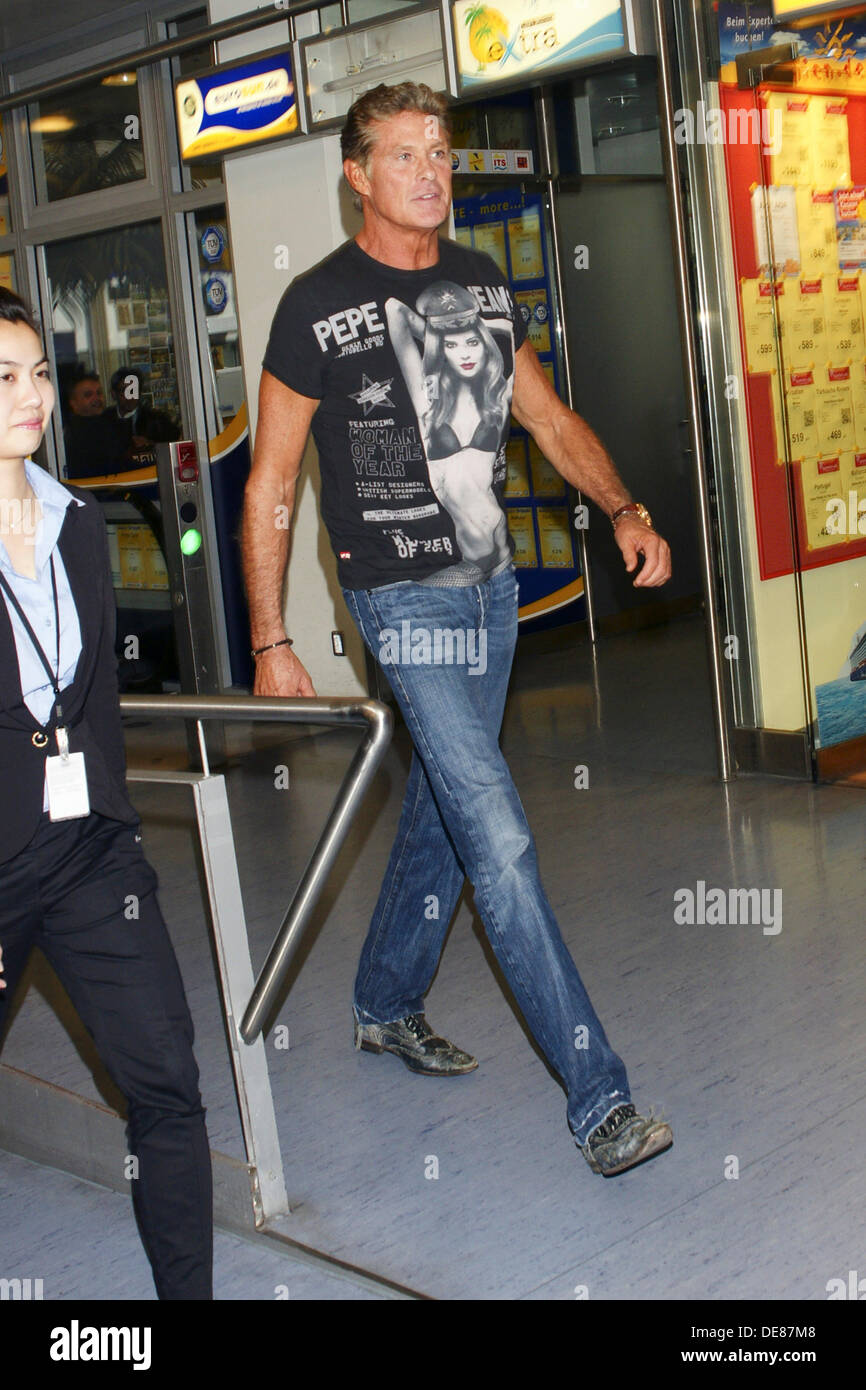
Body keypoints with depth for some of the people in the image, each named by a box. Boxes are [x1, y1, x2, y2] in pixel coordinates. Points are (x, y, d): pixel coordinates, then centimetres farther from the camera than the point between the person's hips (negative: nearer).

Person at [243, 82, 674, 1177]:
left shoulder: (481, 284, 9)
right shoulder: (318, 307, -8)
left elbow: (548, 417, 15)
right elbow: (268, 489, -4)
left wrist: (624, 510, -2)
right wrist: (269, 643, -6)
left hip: (491, 585, 7)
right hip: (403, 597, -7)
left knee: (441, 810, 17)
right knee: (499, 841, -12)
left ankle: (385, 1008, 37)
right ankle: (599, 1098, -8)